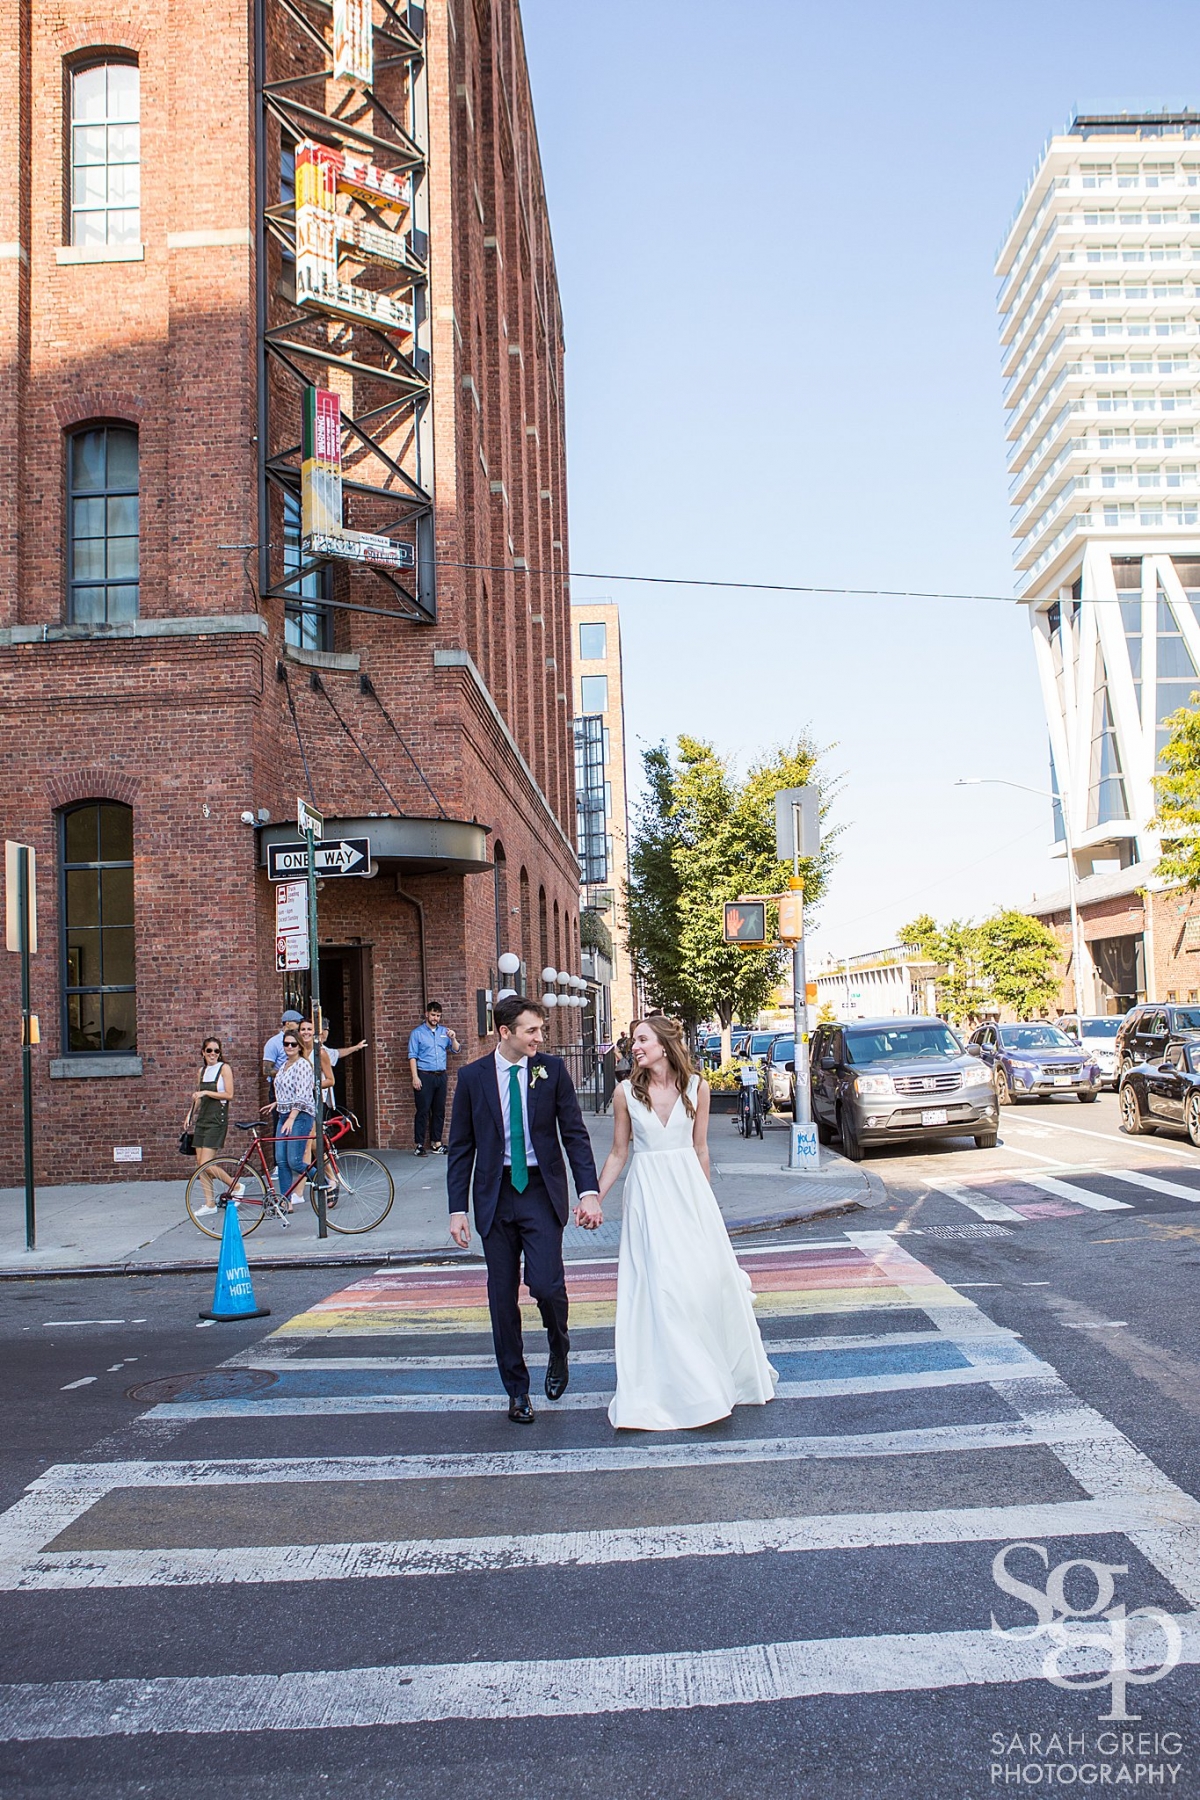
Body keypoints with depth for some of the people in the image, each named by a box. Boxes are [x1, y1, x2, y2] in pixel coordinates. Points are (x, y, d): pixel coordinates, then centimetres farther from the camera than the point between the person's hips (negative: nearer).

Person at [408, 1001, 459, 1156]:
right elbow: (412, 1056, -3)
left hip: (441, 1075, 4)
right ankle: (420, 1144, -1)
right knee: (423, 1111, -5)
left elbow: (455, 1050, 10)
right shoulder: (417, 1032, 2)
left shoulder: (444, 1031, 13)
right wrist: (415, 1077, -12)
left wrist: (453, 1039, -10)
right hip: (424, 1076, -4)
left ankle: (437, 1143, 15)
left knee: (439, 1110, 8)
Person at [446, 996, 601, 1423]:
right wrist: (458, 1208, -2)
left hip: (542, 1191, -1)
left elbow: (575, 1134, -1)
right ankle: (517, 1391, 22)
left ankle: (559, 1350, 19)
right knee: (502, 1296, 6)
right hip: (495, 1194, 1)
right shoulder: (473, 1077, 0)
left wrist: (589, 1191, -12)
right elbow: (461, 1147, 3)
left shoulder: (552, 1070, -1)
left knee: (546, 1283, -14)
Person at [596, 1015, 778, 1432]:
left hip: (689, 1189, 1)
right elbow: (618, 1154, 6)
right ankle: (669, 1387, 9)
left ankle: (724, 1375, 27)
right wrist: (594, 1199, 1)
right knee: (658, 1286, -4)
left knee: (709, 1280, 5)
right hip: (648, 1194, -1)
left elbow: (700, 1149, 10)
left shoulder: (696, 1087, 0)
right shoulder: (627, 1092, -1)